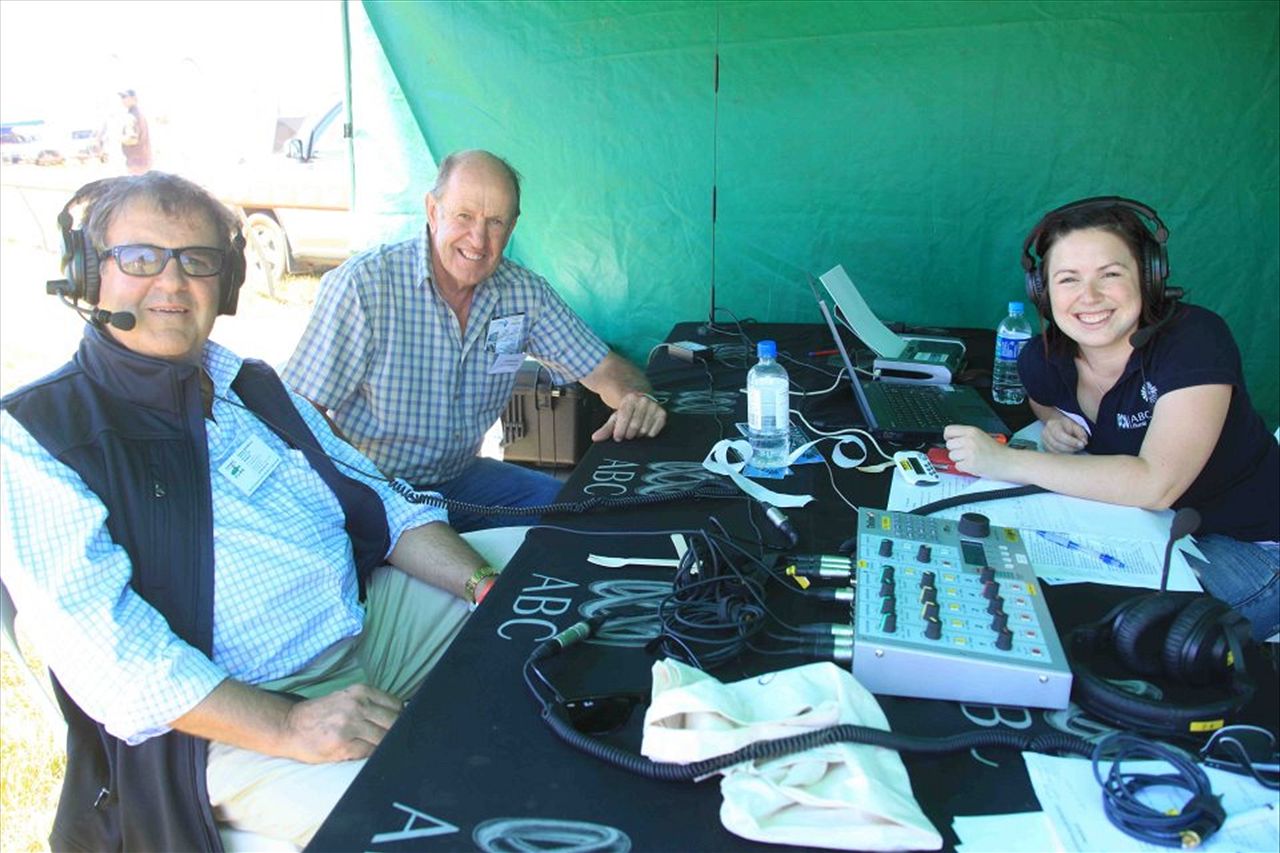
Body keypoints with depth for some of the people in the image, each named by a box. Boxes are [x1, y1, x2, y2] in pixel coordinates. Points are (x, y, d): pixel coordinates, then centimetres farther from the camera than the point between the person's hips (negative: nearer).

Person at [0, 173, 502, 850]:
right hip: (225, 715, -6)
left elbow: (379, 504, 14)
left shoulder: (252, 388, 13)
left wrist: (486, 587, -1)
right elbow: (100, 641, -17)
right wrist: (283, 727, -27)